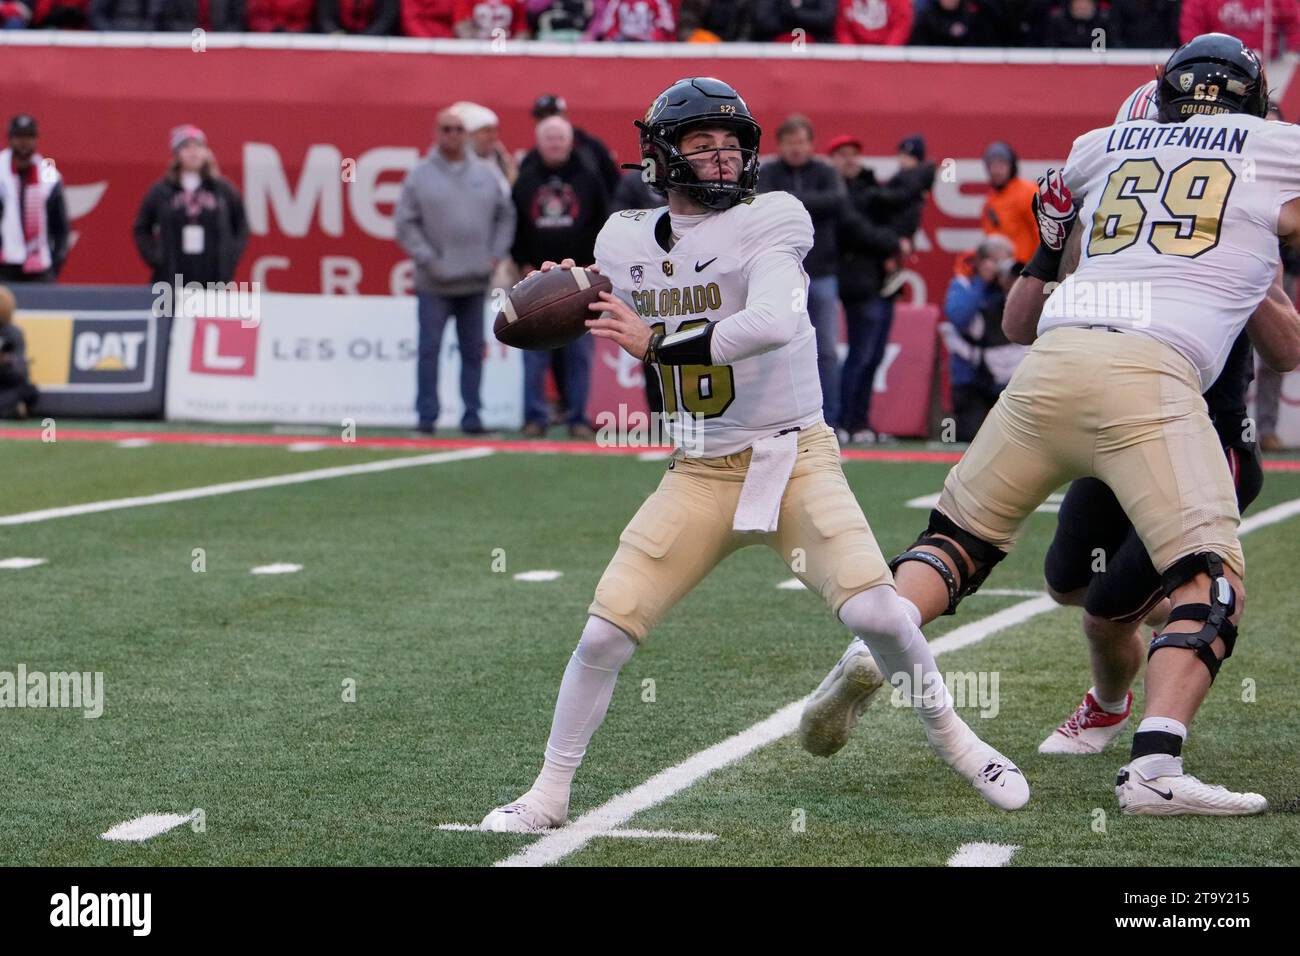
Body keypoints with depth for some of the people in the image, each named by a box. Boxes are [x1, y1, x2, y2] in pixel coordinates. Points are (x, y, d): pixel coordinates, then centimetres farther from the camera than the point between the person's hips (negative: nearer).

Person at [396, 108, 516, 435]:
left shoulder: (487, 174, 8)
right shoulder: (420, 176, -1)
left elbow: (506, 215, 13)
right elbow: (405, 224, -3)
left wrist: (496, 254, 2)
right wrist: (427, 260, -11)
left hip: (475, 282, 3)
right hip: (434, 284, -3)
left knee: (473, 351, 7)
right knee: (429, 349, -2)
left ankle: (472, 415, 13)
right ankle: (427, 416, 3)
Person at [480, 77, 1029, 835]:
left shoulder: (769, 221, -13)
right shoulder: (625, 242, 4)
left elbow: (774, 323, -31)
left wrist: (658, 344, -28)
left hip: (795, 459, -4)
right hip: (700, 477, 4)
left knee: (874, 609, -18)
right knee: (606, 632, -4)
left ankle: (952, 737, 9)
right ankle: (550, 793, 13)